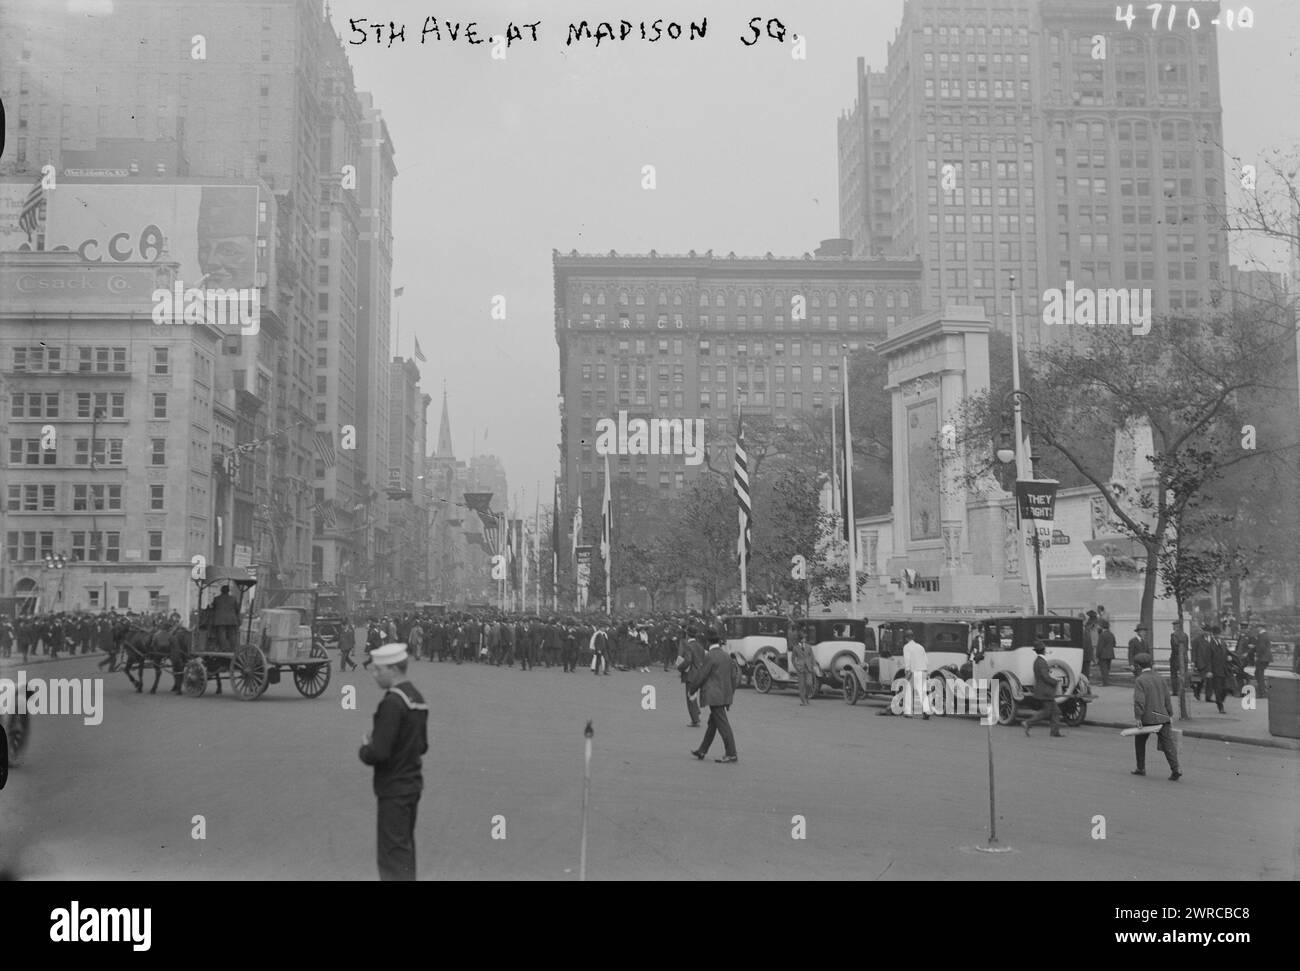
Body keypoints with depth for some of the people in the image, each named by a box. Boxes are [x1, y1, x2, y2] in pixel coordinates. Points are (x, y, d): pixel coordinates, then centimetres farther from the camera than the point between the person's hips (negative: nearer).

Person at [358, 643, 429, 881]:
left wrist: (364, 749, -3)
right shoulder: (417, 697, 9)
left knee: (392, 855, -2)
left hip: (393, 789, -9)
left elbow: (379, 753, -24)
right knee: (404, 849, 20)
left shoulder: (392, 702, -20)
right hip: (412, 784, 9)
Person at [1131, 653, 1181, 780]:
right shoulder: (1160, 679, 10)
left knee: (1140, 742, 16)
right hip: (1162, 716, 4)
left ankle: (1141, 768, 21)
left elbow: (1139, 701, -17)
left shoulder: (1139, 681, -8)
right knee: (1167, 743, -2)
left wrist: (1138, 717, -15)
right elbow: (1167, 699, 11)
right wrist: (1170, 715, 16)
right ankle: (1175, 769, -16)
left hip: (1147, 718, -4)